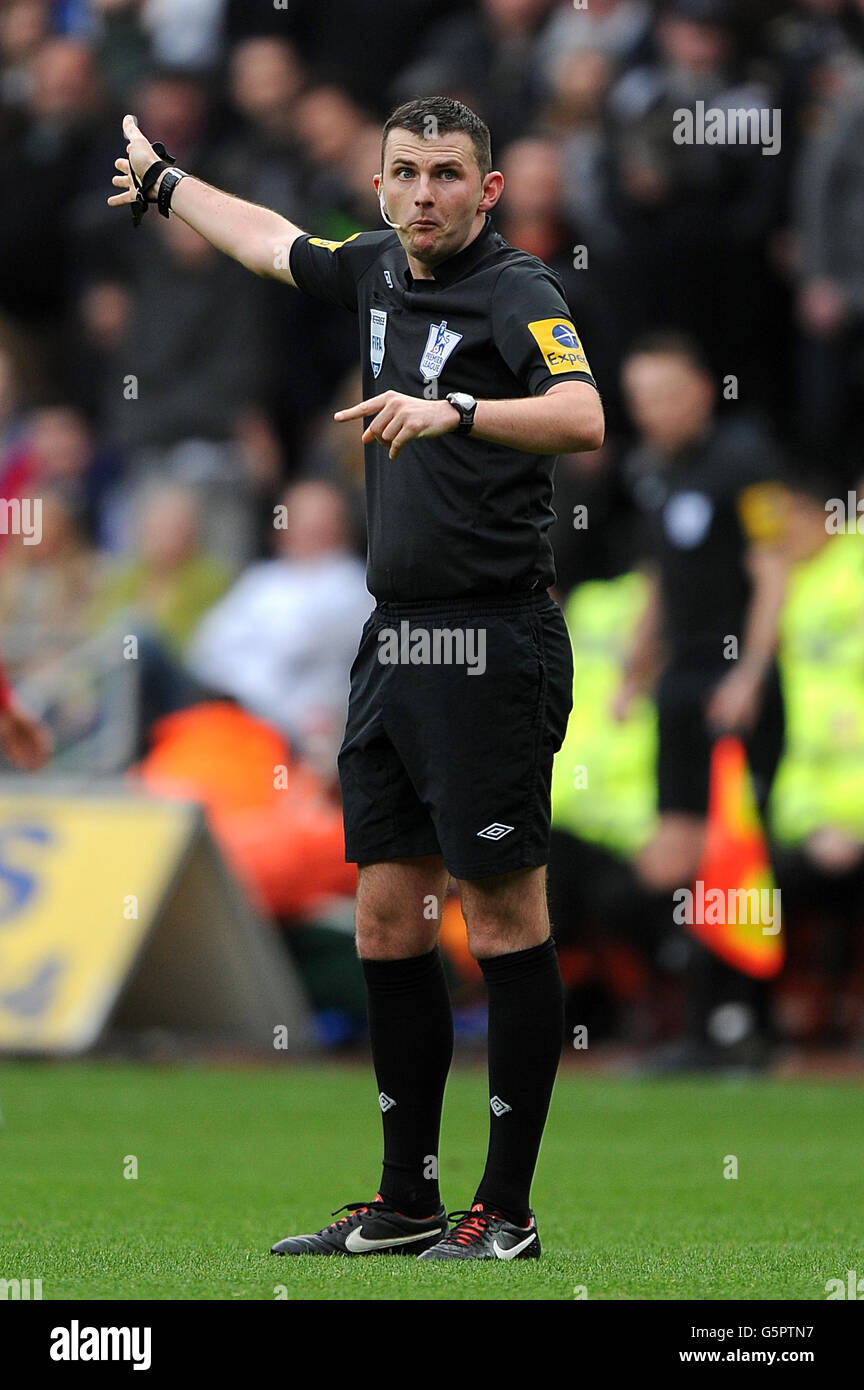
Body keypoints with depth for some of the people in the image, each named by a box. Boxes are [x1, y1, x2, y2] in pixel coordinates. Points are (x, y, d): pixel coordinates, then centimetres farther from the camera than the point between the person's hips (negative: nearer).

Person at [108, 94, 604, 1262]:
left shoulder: (516, 292, -10)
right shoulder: (382, 274, 13)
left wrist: (455, 410, -40)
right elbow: (273, 242, 34)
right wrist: (163, 183, 48)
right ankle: (407, 1204, 17)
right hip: (394, 643, 8)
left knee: (504, 920, -3)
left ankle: (507, 1211, 1)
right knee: (388, 923, 10)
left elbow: (582, 419, -28)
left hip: (490, 650, -8)